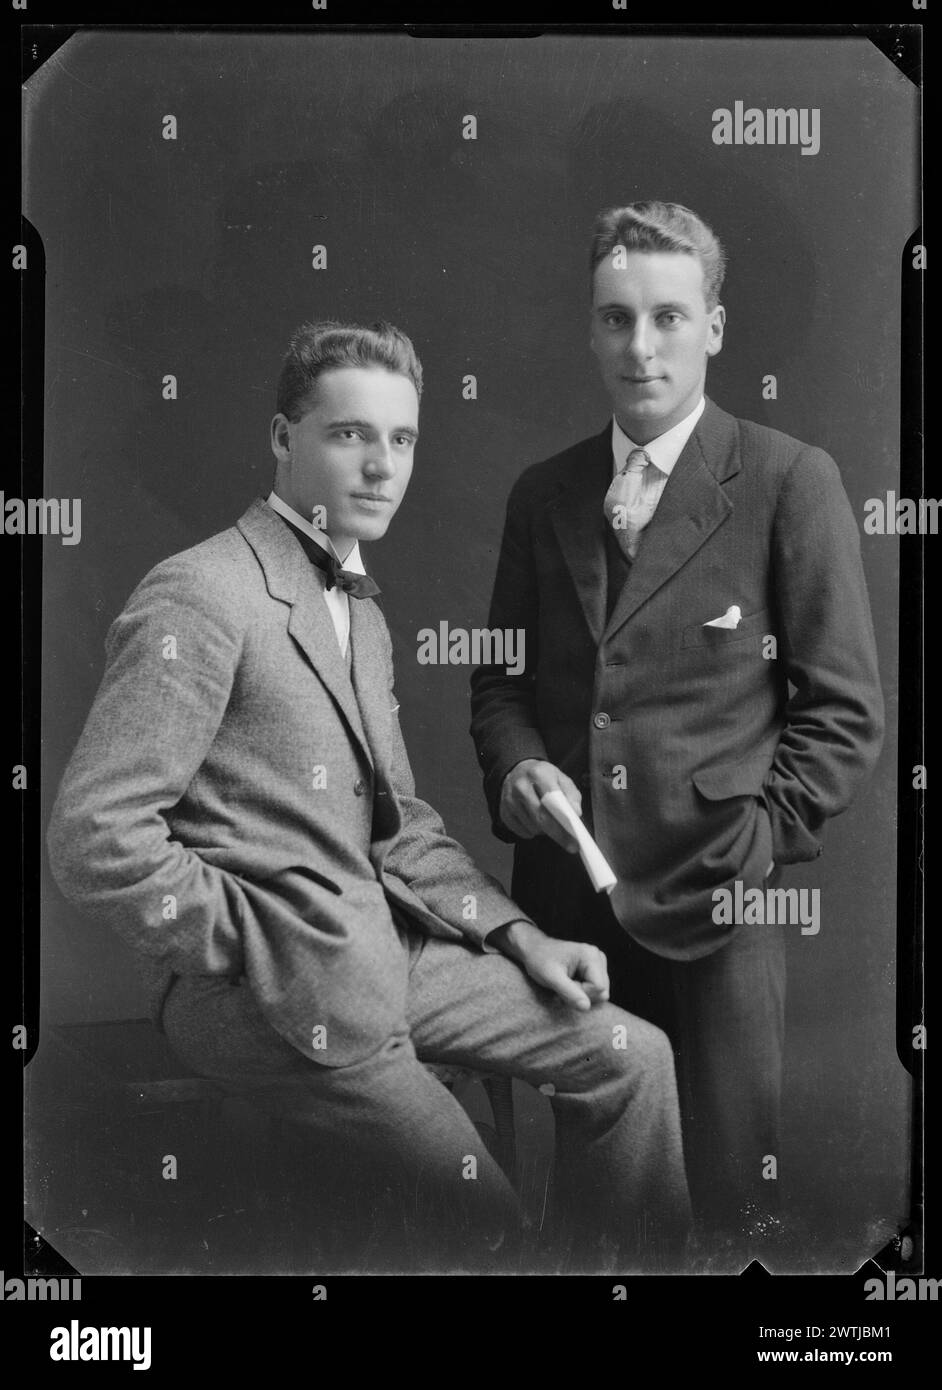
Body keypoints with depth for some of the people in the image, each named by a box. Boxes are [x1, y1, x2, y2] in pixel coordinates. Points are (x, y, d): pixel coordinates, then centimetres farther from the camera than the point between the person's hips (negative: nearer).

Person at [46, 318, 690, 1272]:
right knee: (480, 1220, -10)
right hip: (271, 995, -9)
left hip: (383, 951, 9)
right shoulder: (202, 596, -16)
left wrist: (517, 936, 8)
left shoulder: (362, 613, 16)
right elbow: (92, 837, -22)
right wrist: (254, 951, -15)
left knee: (630, 1054, 7)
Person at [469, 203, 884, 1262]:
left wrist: (758, 847, -9)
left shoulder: (789, 481, 0)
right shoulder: (542, 492, 13)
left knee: (734, 1200, 0)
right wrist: (516, 770, -2)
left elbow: (845, 707, 0)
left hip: (715, 897, -3)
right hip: (564, 890, 4)